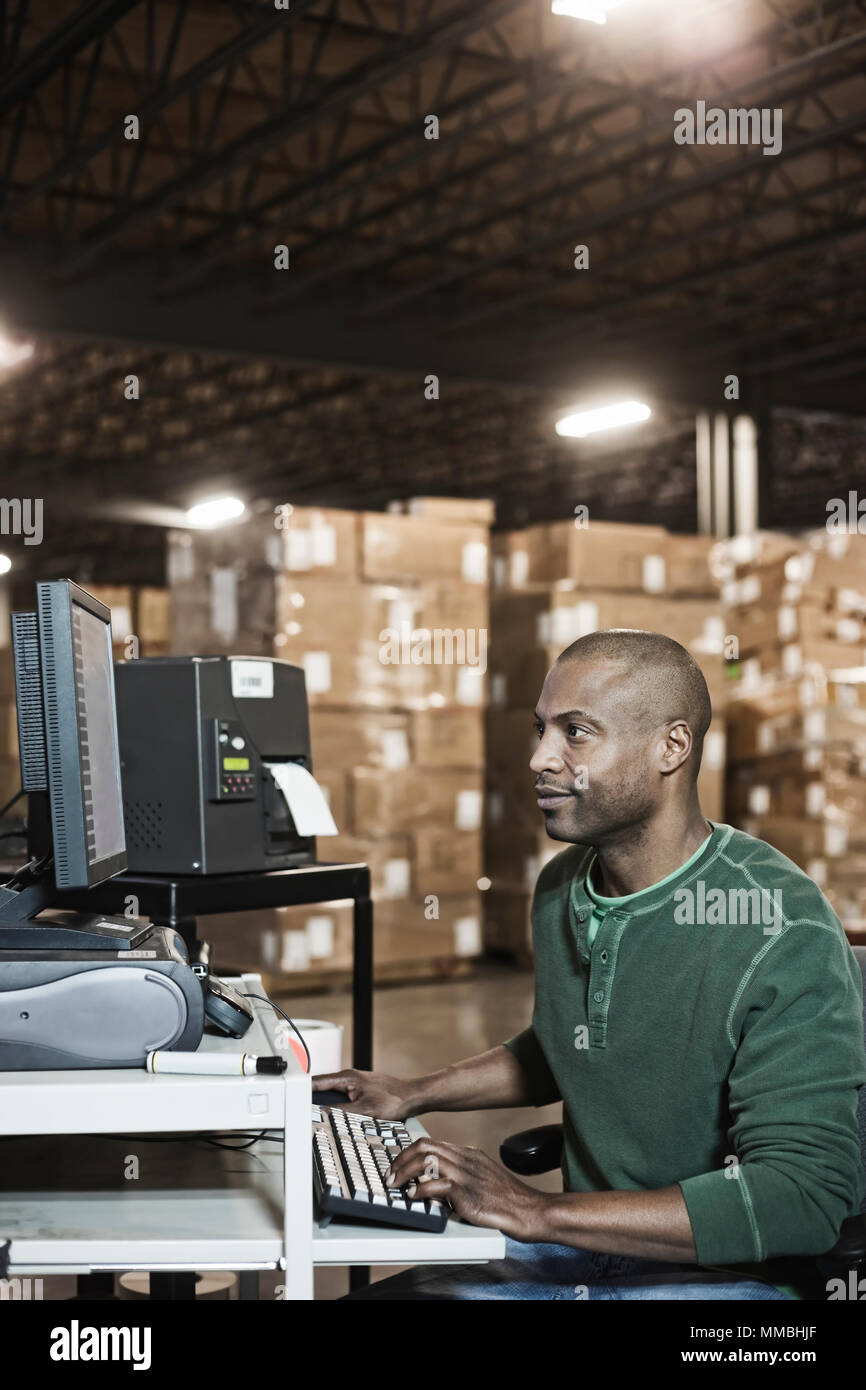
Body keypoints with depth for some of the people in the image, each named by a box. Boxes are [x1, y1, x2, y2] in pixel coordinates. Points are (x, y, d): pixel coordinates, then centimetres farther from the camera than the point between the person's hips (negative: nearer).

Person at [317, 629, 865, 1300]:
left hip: (722, 1271, -6)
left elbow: (804, 1198, -27)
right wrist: (413, 1095, 15)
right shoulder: (563, 890, 4)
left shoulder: (783, 933, -21)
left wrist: (539, 1213, -27)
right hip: (576, 1254, 6)